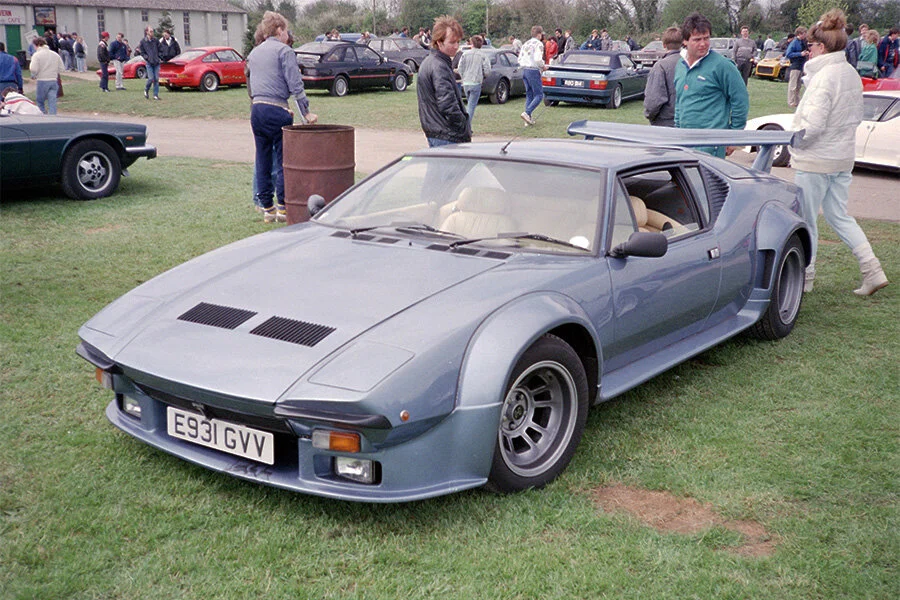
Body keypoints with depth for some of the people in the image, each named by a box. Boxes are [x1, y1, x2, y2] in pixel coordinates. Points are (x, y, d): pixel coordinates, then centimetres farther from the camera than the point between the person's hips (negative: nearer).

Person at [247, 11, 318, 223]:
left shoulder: (254, 53, 17)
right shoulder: (283, 51, -4)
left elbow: (251, 85, 19)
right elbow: (295, 84, -11)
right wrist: (306, 112, -8)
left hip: (257, 109, 7)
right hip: (276, 111, -7)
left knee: (262, 160, 9)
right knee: (283, 160, 1)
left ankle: (267, 209, 12)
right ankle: (283, 208, 1)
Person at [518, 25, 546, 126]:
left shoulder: (525, 44, 15)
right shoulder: (538, 44, -9)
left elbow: (519, 59, 13)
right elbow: (538, 59, -21)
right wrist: (543, 66, -5)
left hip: (524, 70, 8)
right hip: (533, 71, -8)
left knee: (529, 95, 13)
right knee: (539, 95, -4)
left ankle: (529, 119, 9)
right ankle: (527, 113, -20)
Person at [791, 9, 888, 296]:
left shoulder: (824, 76, -20)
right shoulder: (852, 74, 7)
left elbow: (813, 124, -24)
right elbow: (856, 117, 15)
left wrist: (793, 141, -7)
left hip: (815, 160, -9)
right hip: (843, 158, 9)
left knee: (806, 219, 5)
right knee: (838, 215, 17)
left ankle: (804, 276, 15)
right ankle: (872, 270, 11)